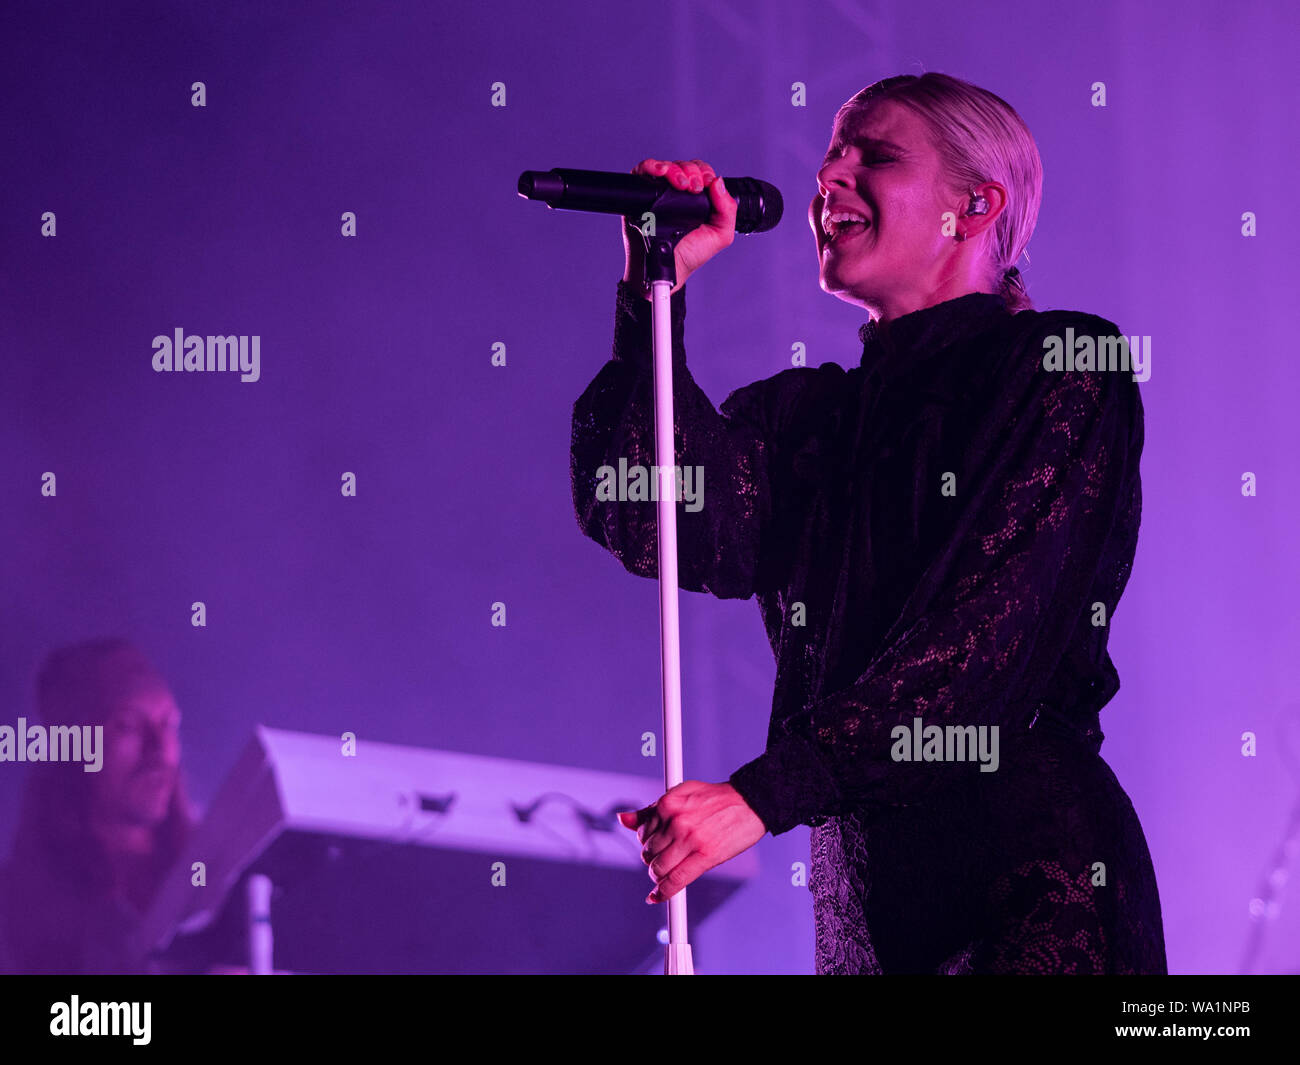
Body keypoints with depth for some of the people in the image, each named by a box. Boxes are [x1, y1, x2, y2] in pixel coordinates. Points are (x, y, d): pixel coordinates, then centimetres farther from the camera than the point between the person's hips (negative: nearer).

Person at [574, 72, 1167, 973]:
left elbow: (990, 628, -13)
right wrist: (660, 286, -4)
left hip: (1028, 874, -5)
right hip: (860, 881, 5)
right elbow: (649, 526, -2)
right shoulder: (806, 412, 16)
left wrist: (765, 794, -21)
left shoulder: (1063, 367, -1)